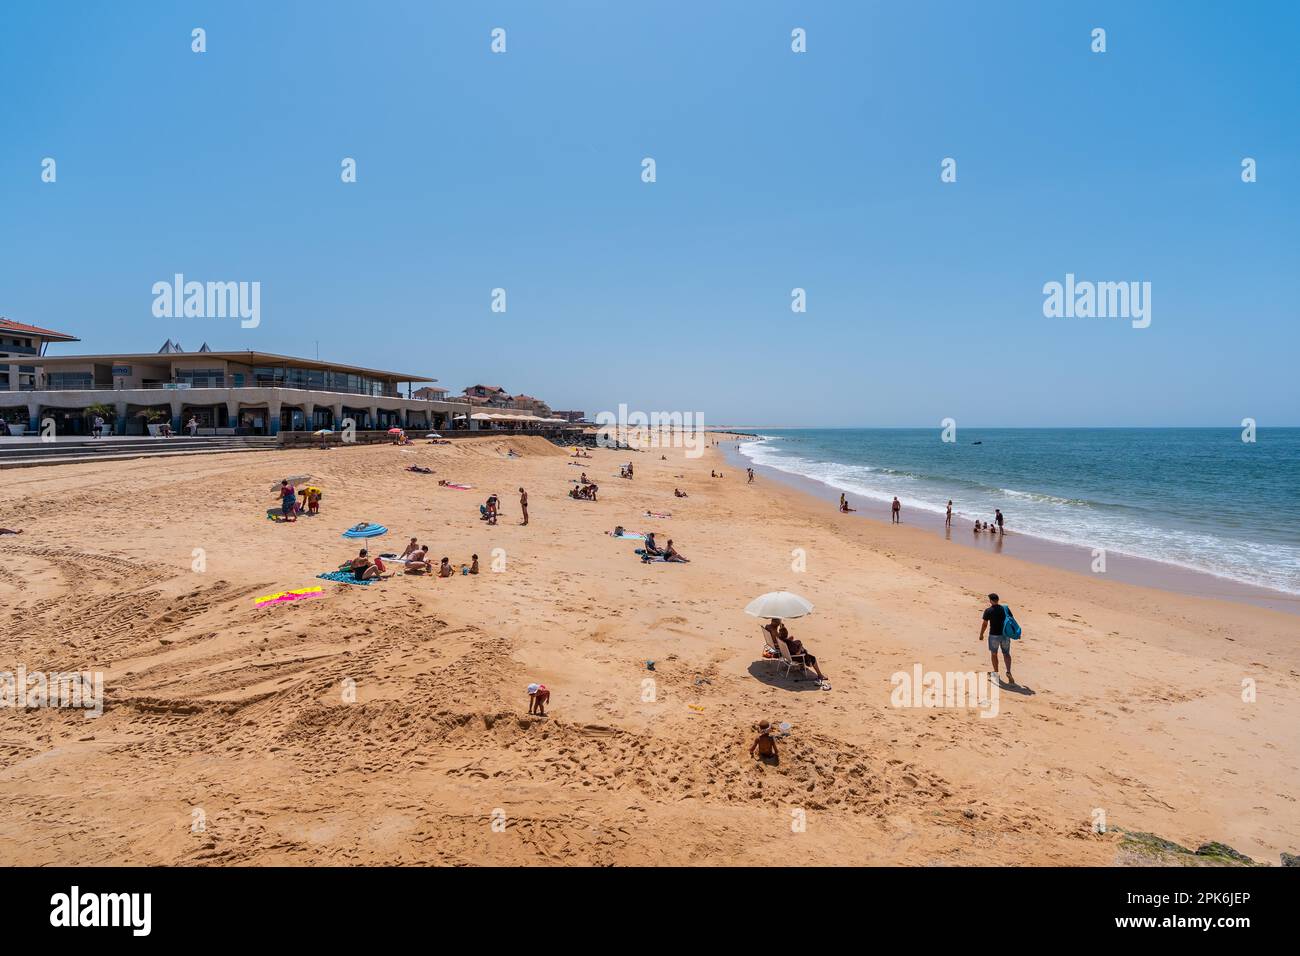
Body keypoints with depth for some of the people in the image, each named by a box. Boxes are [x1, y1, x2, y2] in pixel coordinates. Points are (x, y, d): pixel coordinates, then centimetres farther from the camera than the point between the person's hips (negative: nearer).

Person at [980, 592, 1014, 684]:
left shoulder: (988, 610, -9)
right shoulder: (1005, 609, 2)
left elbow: (985, 624, -7)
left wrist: (981, 634, 5)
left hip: (994, 635, -3)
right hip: (1005, 634, 3)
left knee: (993, 654, 14)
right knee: (1006, 654, 11)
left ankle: (996, 672, 24)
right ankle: (1008, 671, -8)